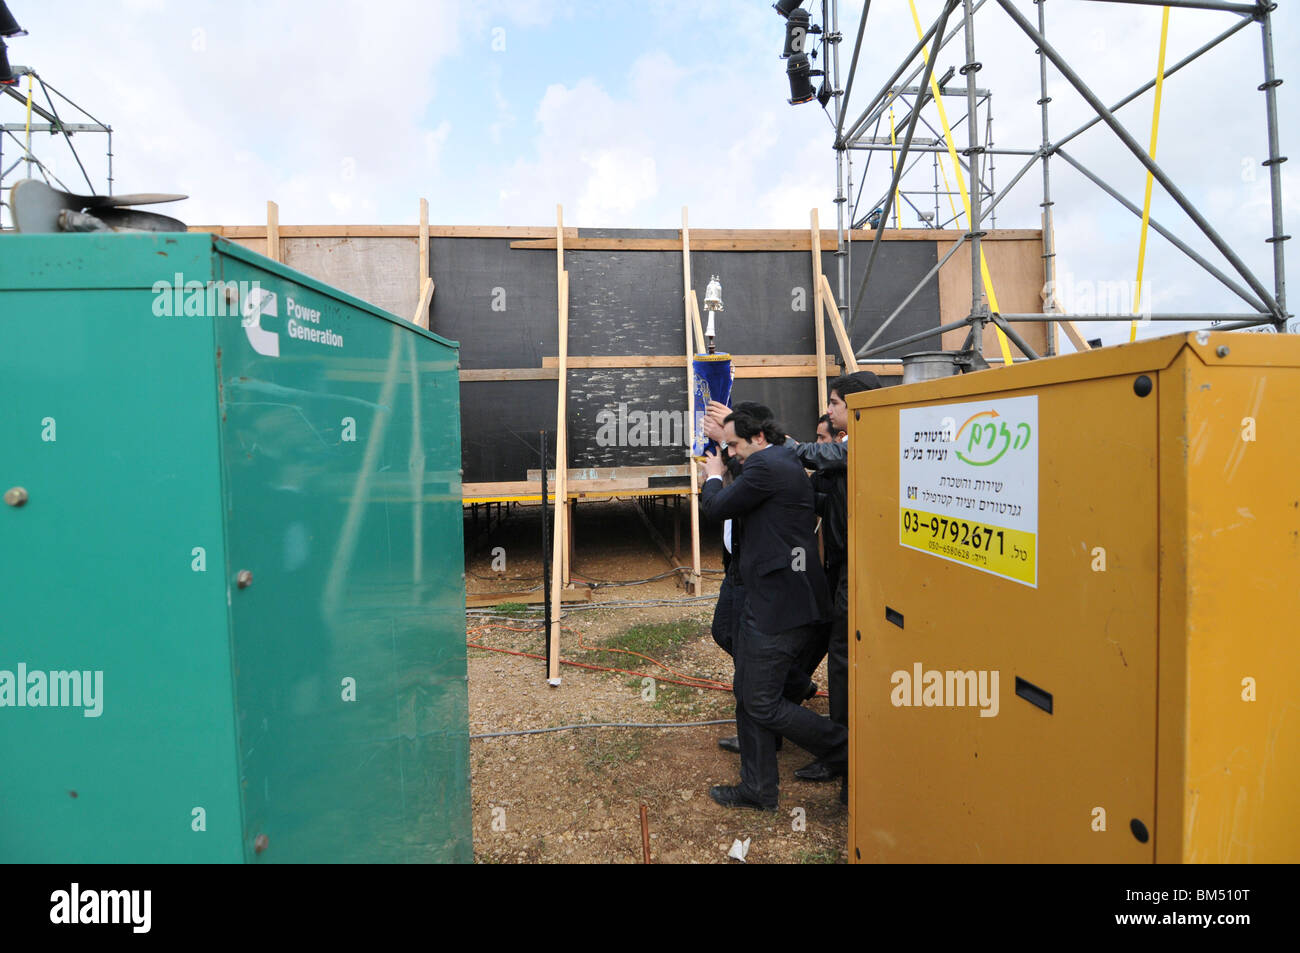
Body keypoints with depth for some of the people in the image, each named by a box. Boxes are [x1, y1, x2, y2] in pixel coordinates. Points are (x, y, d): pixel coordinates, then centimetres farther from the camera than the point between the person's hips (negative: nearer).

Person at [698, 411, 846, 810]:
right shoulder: (783, 463, 16)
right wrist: (717, 479, 11)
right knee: (747, 694, 16)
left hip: (778, 605, -11)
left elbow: (717, 508, -11)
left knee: (762, 704, -1)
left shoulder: (766, 466, -17)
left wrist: (713, 476, 7)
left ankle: (851, 751, 13)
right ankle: (758, 788, 28)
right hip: (767, 600, 11)